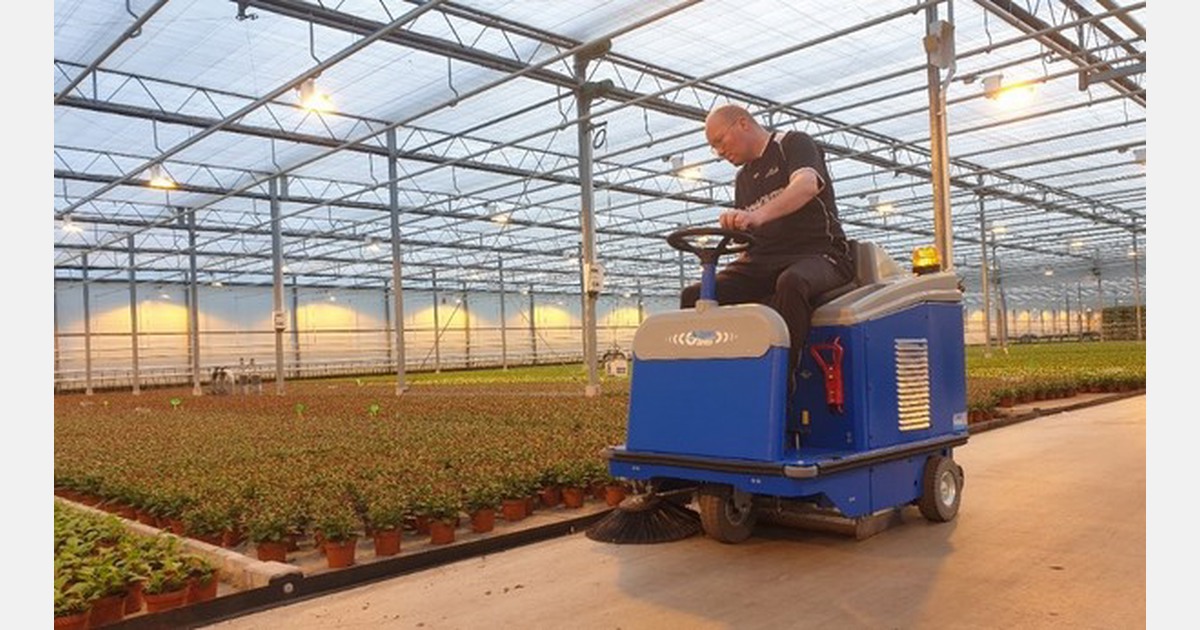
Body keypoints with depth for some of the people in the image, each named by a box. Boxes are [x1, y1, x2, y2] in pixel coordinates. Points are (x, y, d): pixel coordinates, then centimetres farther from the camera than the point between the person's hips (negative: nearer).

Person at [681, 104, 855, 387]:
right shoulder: (743, 179, 23)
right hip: (765, 261, 6)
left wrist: (758, 215, -40)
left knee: (791, 282, -42)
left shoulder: (795, 144, 2)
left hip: (819, 253, -6)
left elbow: (807, 185, -22)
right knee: (694, 296, -17)